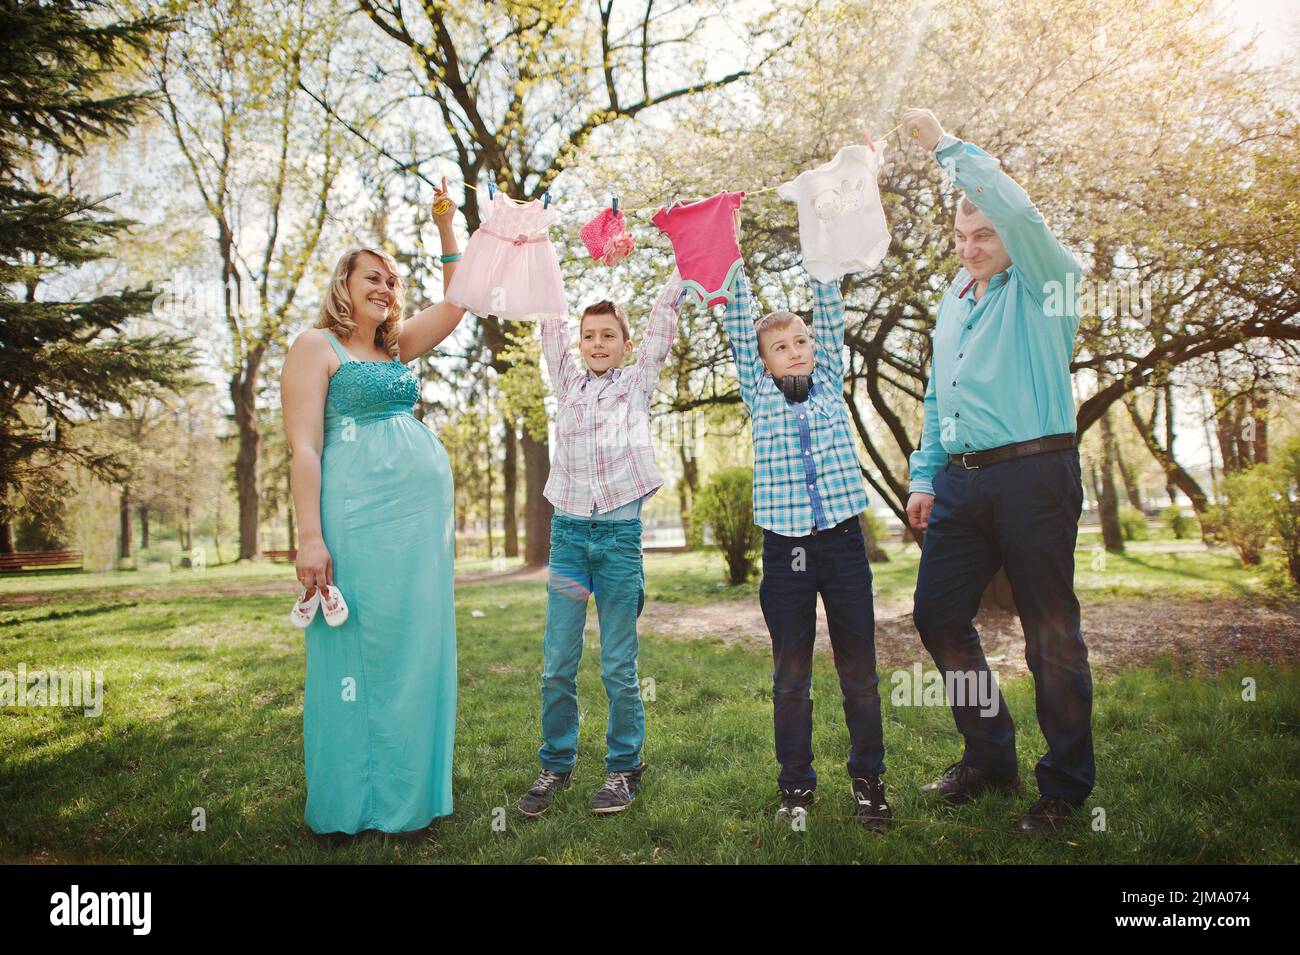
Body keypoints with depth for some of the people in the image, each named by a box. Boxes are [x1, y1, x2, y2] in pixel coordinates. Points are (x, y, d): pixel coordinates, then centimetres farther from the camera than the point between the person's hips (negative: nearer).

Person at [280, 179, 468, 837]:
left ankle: (403, 796, 22)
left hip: (422, 517, 7)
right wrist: (310, 536, -17)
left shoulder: (396, 350, 20)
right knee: (357, 653, -1)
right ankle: (347, 806, 13)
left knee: (416, 653, 9)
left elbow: (458, 302, 25)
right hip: (361, 516, -7)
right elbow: (303, 447, -9)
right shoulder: (316, 346, 1)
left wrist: (446, 229, 18)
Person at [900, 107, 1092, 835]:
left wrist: (945, 144, -13)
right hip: (962, 480, 7)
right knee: (938, 614, 8)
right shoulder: (953, 302, 20)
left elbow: (1016, 209, -20)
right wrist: (925, 476, 16)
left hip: (1034, 474, -7)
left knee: (1051, 632, 0)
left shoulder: (1043, 283, 0)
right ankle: (990, 757, 25)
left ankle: (1066, 789, 15)